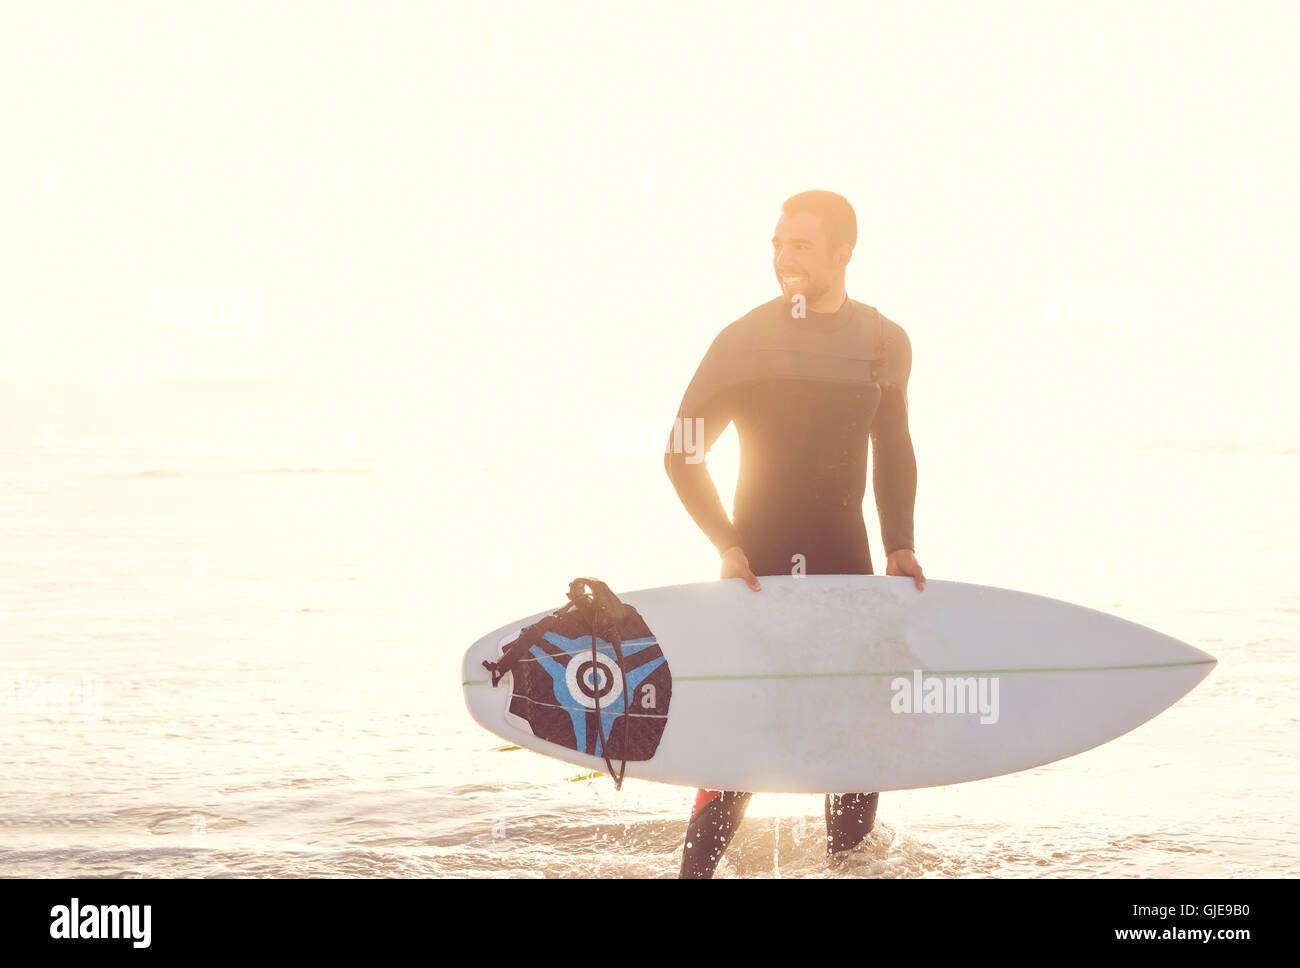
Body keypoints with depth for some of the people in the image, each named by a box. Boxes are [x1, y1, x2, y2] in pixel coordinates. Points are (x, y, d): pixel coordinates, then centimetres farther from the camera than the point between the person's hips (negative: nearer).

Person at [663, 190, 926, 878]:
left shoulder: (883, 343, 5)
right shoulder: (744, 341, -5)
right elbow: (683, 453, -2)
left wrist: (899, 546, 9)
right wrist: (727, 546, -12)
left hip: (846, 563, 3)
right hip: (758, 563, -3)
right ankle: (696, 869, -5)